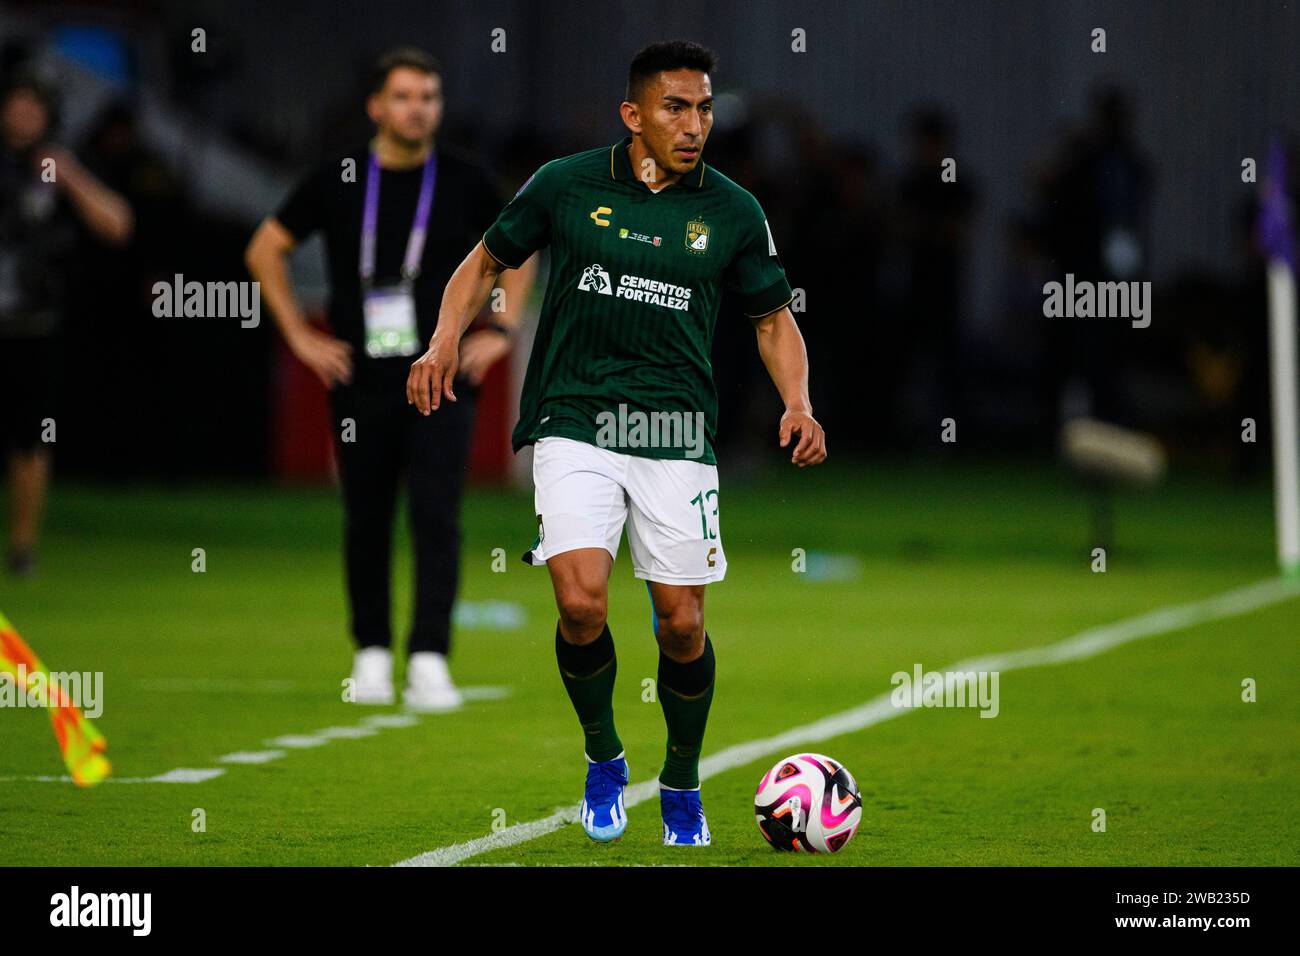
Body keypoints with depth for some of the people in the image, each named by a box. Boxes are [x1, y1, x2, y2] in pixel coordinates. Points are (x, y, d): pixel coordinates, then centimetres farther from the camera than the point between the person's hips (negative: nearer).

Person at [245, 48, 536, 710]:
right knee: (366, 523, 7)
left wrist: (501, 330, 8)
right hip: (361, 382, 1)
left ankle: (428, 661, -13)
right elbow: (265, 249, 10)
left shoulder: (463, 183, 2)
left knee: (436, 518, -10)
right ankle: (372, 653, 20)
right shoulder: (338, 181, 1)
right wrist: (299, 334, 4)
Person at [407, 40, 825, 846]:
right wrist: (445, 341, -3)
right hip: (575, 421, -1)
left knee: (682, 624, -2)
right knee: (582, 604, -19)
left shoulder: (732, 212, 4)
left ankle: (682, 788, 23)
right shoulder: (566, 186, 1)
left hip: (677, 431, 1)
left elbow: (773, 318, 15)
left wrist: (798, 404, -2)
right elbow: (487, 263, 14)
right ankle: (603, 762, 7)